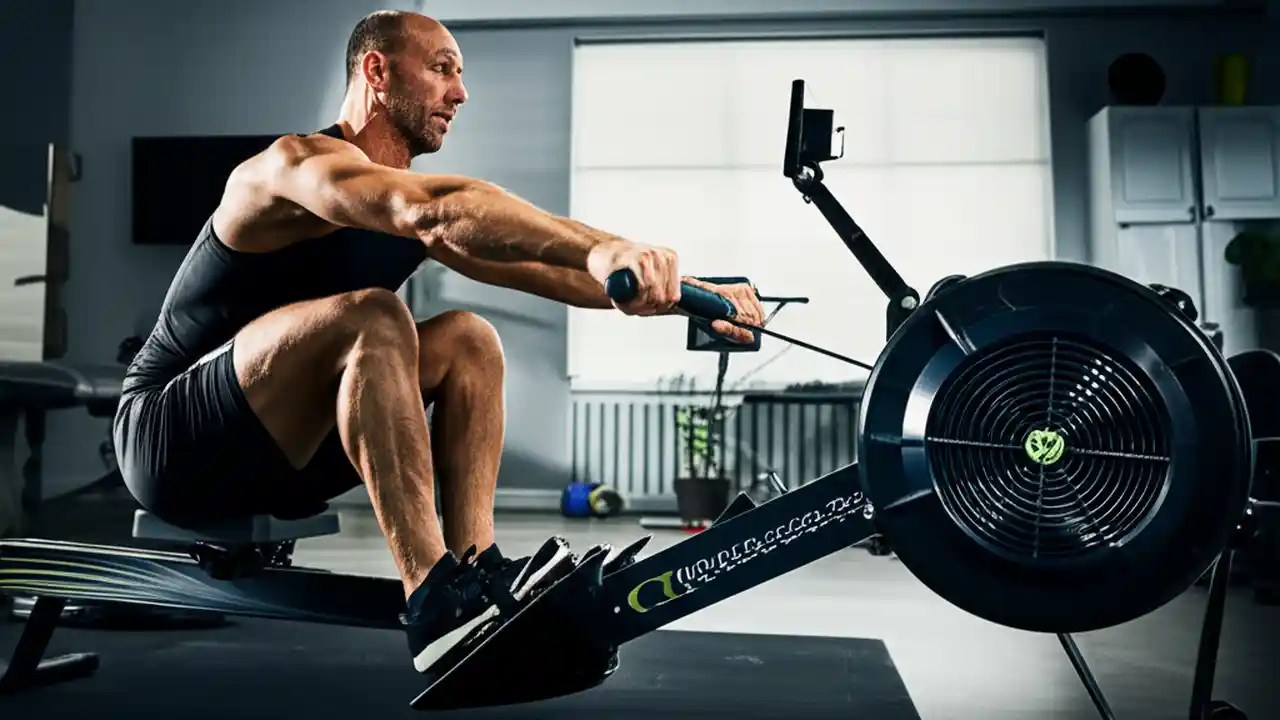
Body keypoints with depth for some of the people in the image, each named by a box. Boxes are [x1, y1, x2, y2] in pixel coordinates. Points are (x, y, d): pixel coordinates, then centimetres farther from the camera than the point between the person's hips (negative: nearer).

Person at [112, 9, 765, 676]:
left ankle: (477, 566, -16)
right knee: (370, 316, -32)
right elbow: (436, 210, -39)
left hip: (272, 452, 8)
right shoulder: (299, 162, -18)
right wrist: (601, 248, -52)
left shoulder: (411, 199, 7)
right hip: (166, 436, -7)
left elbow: (536, 264, -2)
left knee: (467, 338, -8)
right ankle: (436, 599, -35)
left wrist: (677, 291, -14)